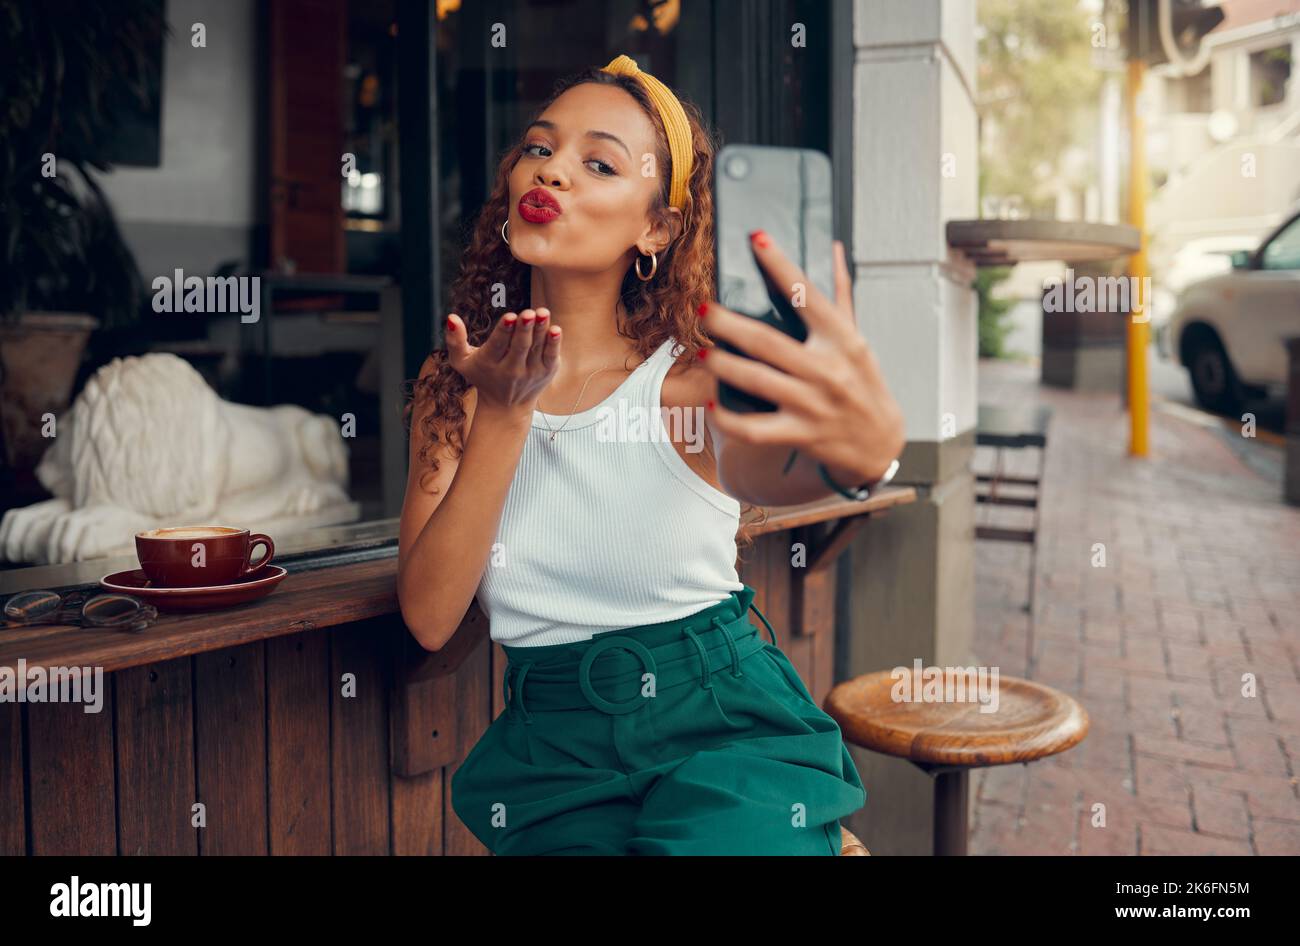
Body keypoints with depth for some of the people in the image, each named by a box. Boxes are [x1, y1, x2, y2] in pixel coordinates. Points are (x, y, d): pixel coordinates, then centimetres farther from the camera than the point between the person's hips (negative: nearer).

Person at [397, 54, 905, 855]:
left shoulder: (694, 377, -7)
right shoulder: (457, 388, 3)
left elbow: (771, 471, -30)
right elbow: (430, 616, -7)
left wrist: (865, 444, -53)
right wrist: (504, 415, -17)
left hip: (723, 728, -2)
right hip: (549, 751, 2)